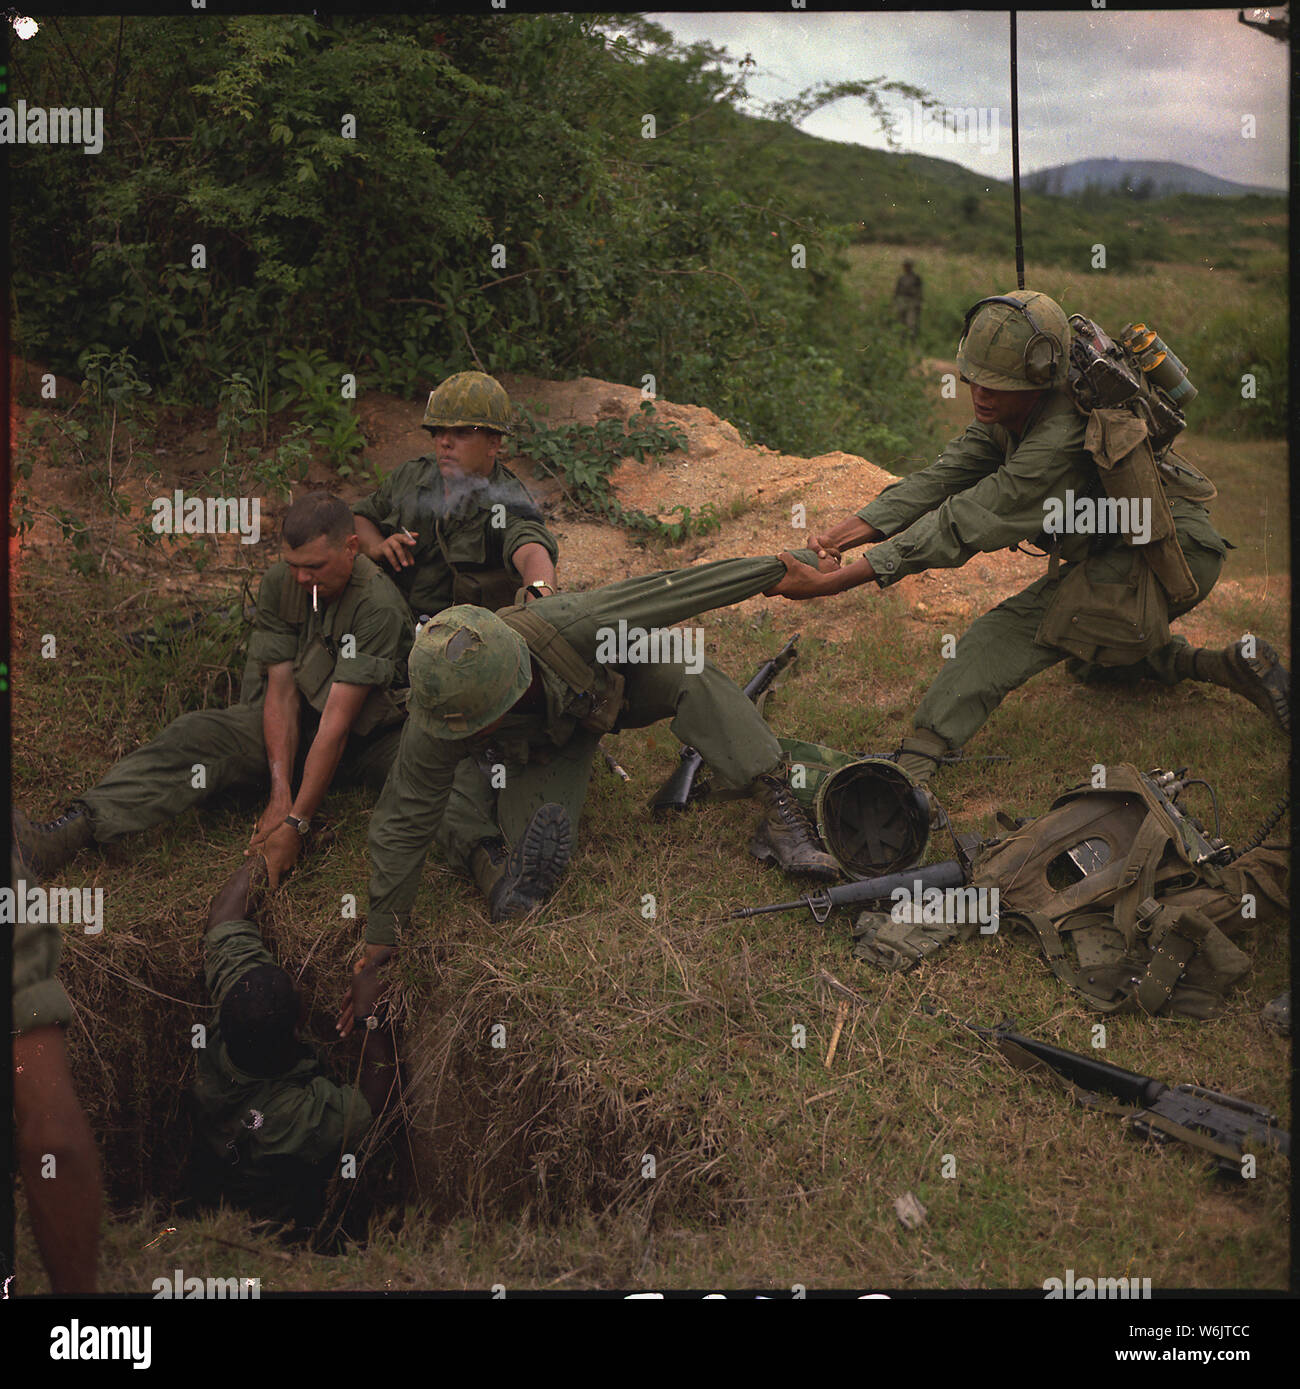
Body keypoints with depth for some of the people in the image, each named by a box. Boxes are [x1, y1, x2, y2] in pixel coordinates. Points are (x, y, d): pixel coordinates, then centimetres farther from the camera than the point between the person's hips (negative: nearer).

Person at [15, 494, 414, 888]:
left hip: (370, 731, -2)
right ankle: (70, 832, -33)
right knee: (196, 733, -21)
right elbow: (281, 692, -11)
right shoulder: (279, 583, -9)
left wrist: (296, 823, -31)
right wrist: (281, 793, -24)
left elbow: (338, 721, -29)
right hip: (299, 723, 3)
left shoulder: (378, 604, -26)